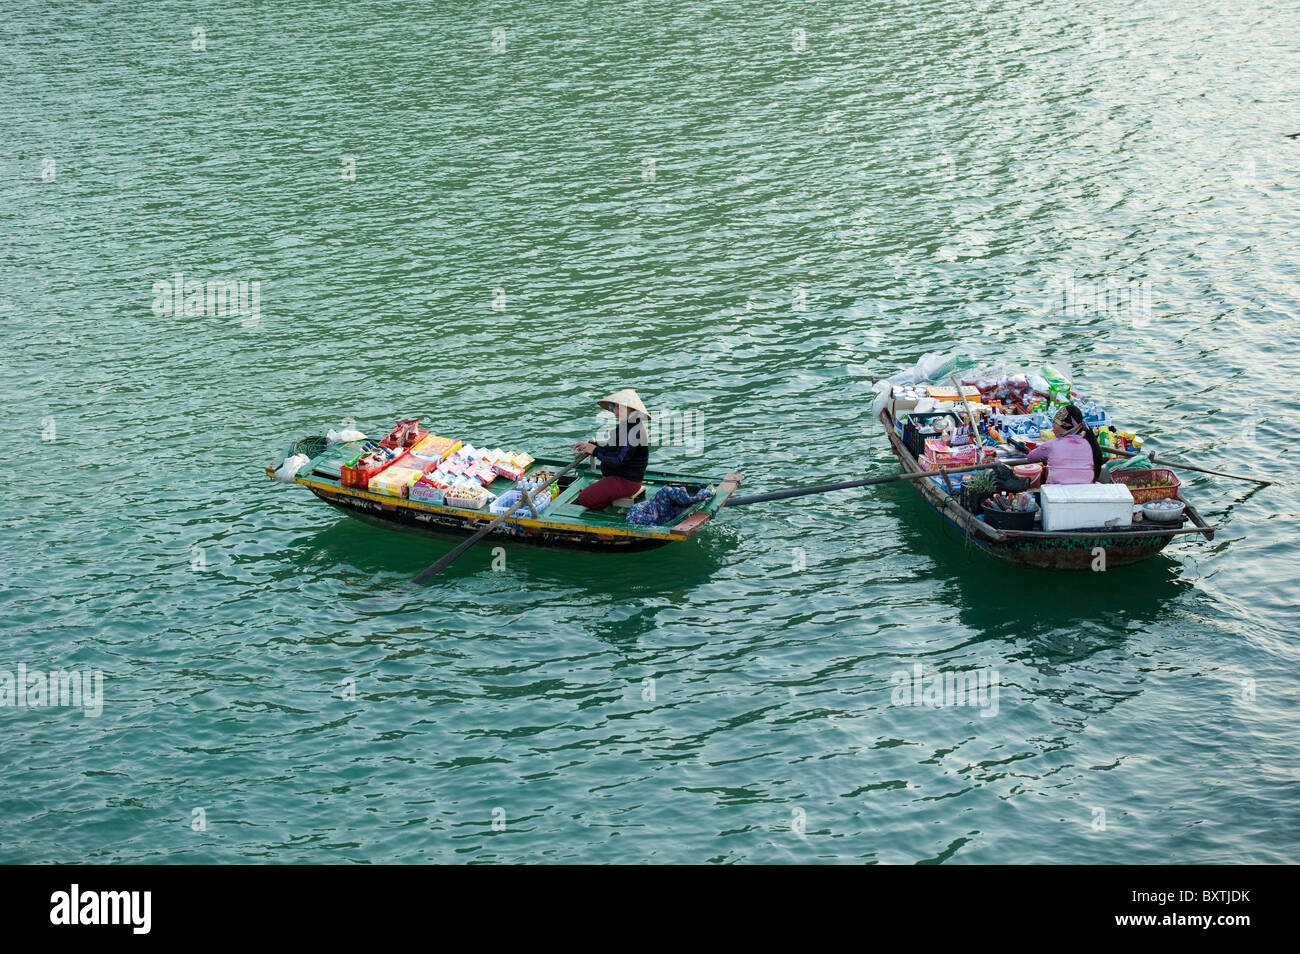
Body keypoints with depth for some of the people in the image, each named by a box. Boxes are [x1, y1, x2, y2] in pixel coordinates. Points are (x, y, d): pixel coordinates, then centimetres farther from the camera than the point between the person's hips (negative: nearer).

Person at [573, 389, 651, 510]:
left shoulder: (634, 431, -25)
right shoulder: (625, 425, 8)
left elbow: (619, 460, -27)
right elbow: (610, 445, 20)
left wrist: (595, 450, -16)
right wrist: (590, 445, 5)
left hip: (626, 482, -11)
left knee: (584, 499, -11)